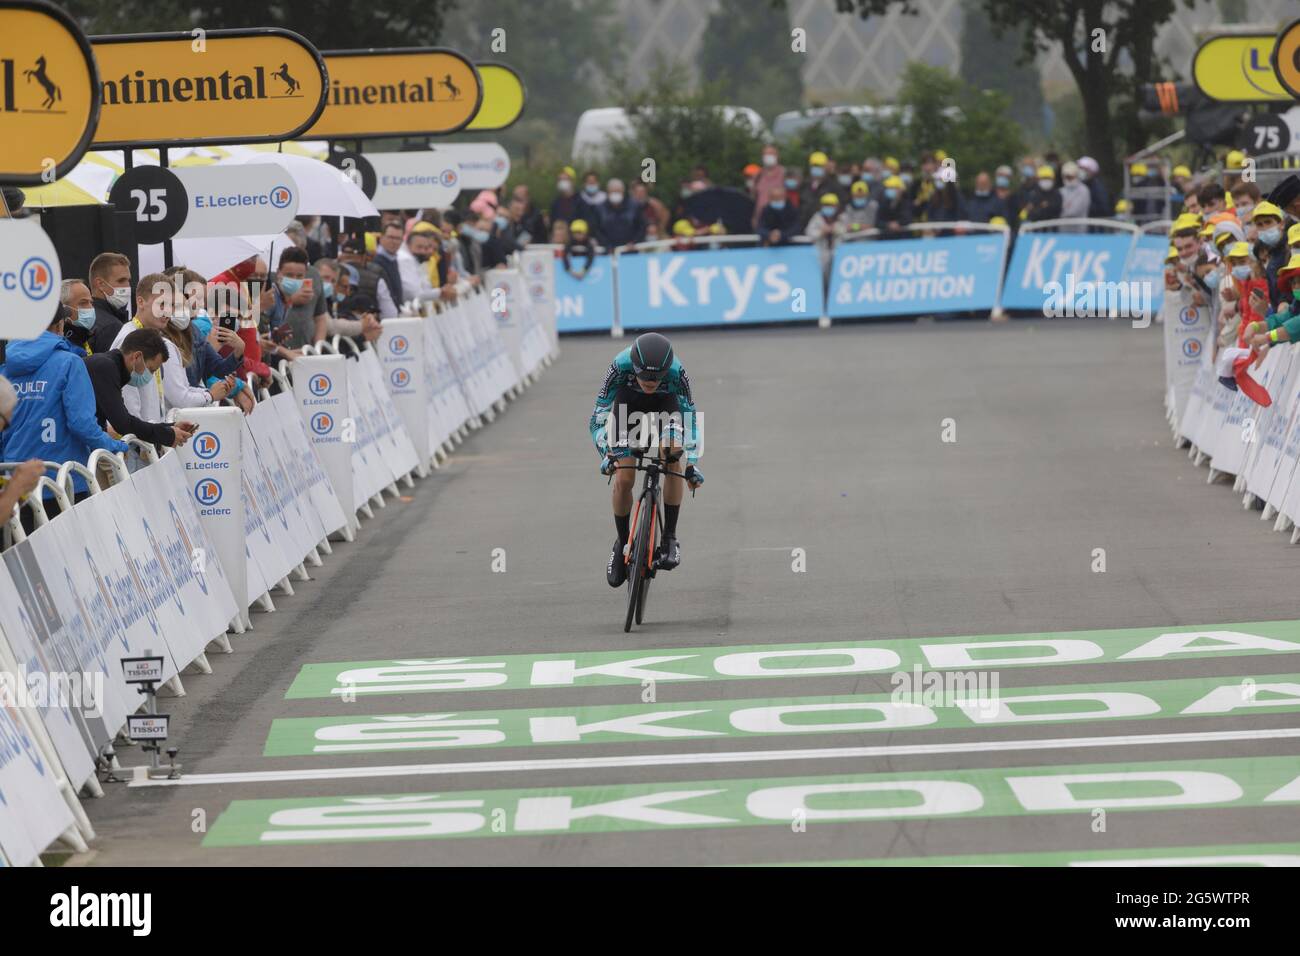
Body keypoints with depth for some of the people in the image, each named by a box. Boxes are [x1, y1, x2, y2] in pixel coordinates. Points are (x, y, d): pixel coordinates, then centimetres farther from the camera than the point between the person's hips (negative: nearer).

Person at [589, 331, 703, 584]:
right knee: (623, 479, -8)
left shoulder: (676, 371, -38)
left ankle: (670, 537, -16)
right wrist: (605, 455, -46)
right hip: (628, 402, 0)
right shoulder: (620, 365, -38)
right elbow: (597, 418, -33)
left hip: (665, 403, 0)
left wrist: (692, 463, -40)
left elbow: (690, 416, -30)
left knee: (673, 458, -26)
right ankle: (622, 544, 15)